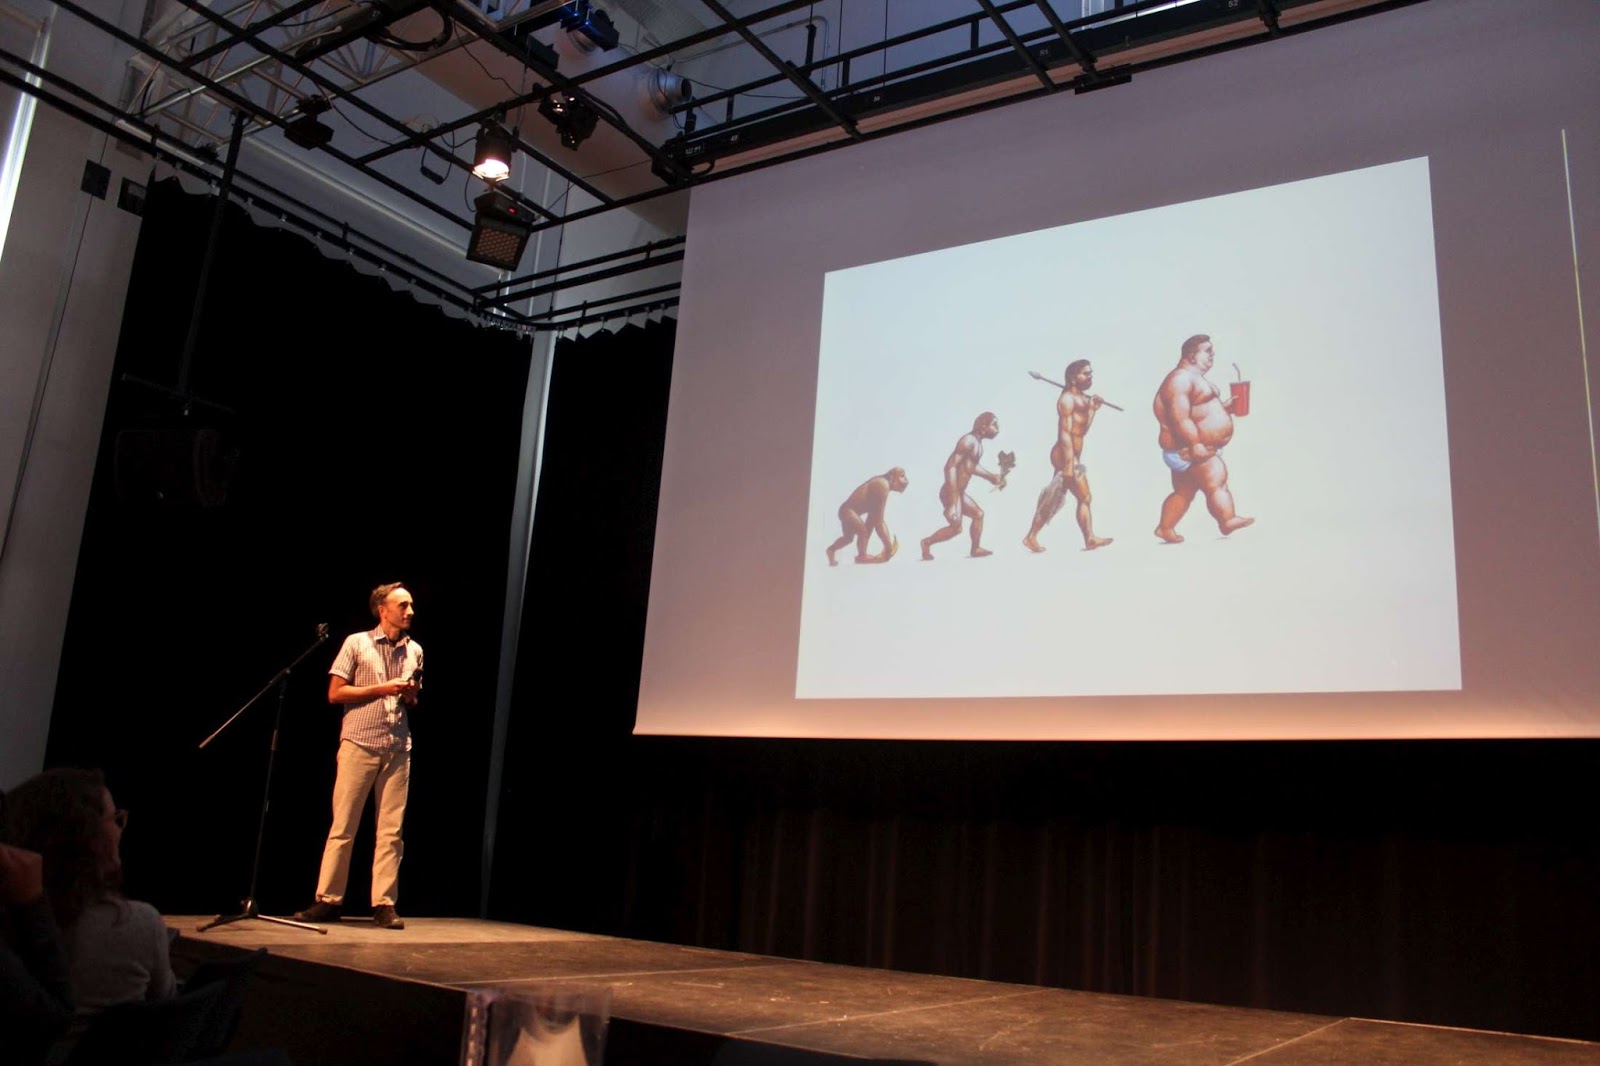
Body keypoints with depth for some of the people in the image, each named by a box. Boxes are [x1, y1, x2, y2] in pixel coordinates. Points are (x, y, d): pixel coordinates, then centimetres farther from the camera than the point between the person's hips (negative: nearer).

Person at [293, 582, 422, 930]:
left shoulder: (414, 651, 13)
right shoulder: (357, 643, 2)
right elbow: (335, 693, -2)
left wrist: (410, 696, 1)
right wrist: (382, 689, -10)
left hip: (398, 748, 4)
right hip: (359, 744, -3)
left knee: (391, 830, 2)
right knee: (343, 826, -1)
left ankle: (384, 904, 6)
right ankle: (328, 901, 7)